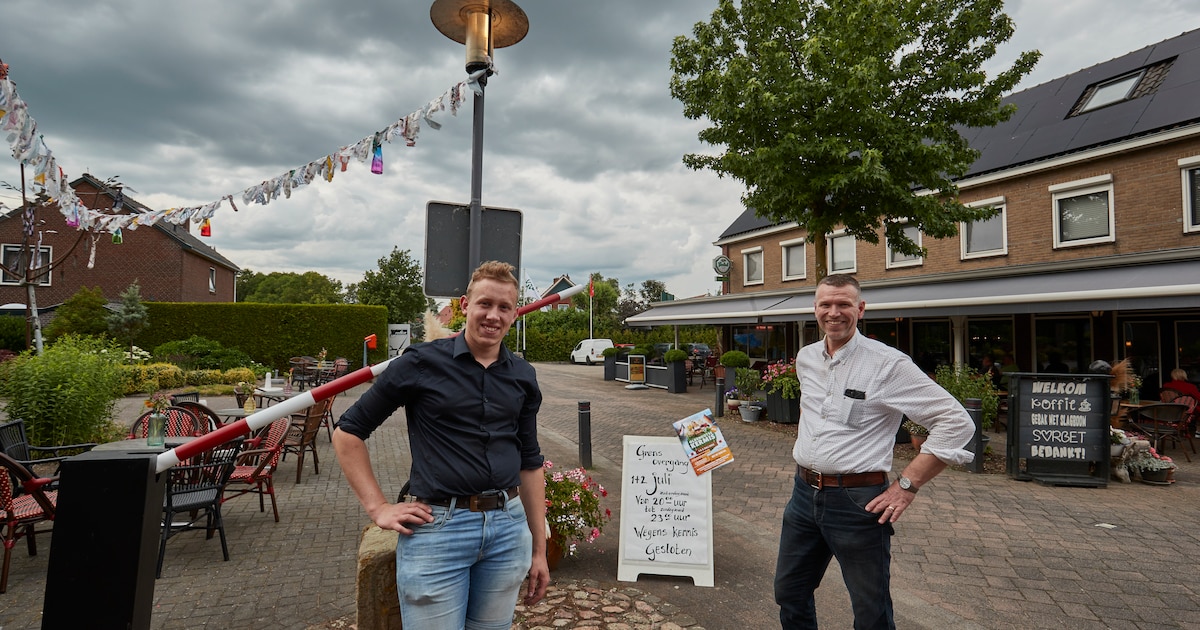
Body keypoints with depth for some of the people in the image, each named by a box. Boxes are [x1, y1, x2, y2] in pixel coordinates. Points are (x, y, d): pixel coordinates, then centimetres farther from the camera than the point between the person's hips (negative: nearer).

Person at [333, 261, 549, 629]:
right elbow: (348, 432, 1)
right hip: (437, 528, -4)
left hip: (508, 528, 4)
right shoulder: (421, 364, -6)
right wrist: (378, 507, -5)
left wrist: (539, 548, 12)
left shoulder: (523, 377, 6)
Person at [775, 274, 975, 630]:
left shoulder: (888, 363, -13)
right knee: (789, 594, 18)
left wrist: (907, 486, -15)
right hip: (804, 493, 6)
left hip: (857, 501, -6)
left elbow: (956, 422, -14)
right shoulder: (805, 358, 6)